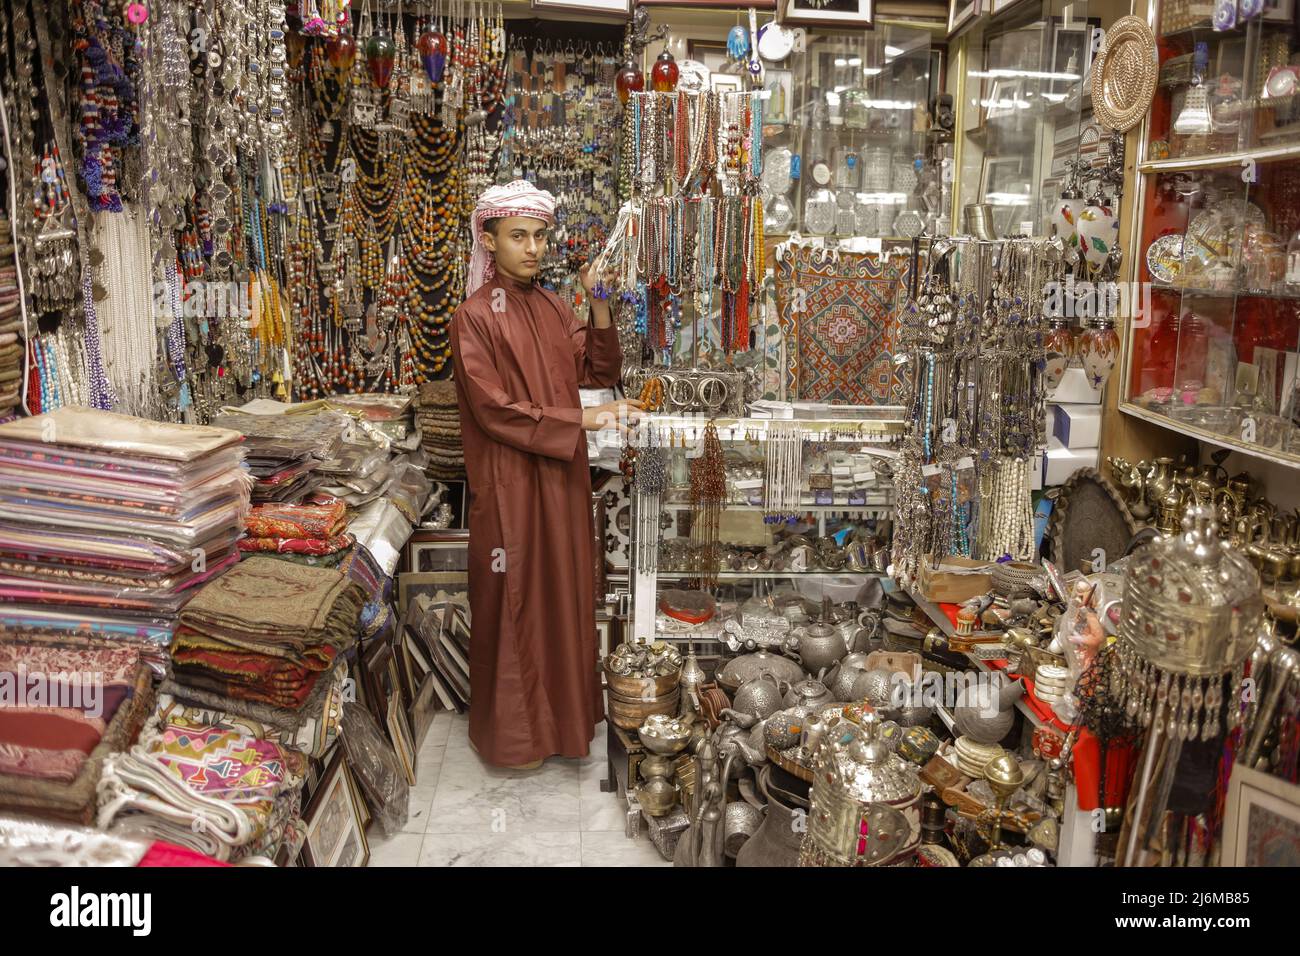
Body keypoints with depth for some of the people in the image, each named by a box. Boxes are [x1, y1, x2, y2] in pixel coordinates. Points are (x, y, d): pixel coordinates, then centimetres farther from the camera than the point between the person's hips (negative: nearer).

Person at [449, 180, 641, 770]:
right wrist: (583, 419, -20)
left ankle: (562, 711, 31)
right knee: (514, 600, 4)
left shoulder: (553, 310, 9)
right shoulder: (475, 317, -11)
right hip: (509, 484, -6)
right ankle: (511, 732, 20)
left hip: (560, 478, 6)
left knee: (563, 593, 14)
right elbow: (494, 411, -18)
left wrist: (599, 307, -8)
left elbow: (600, 373, 5)